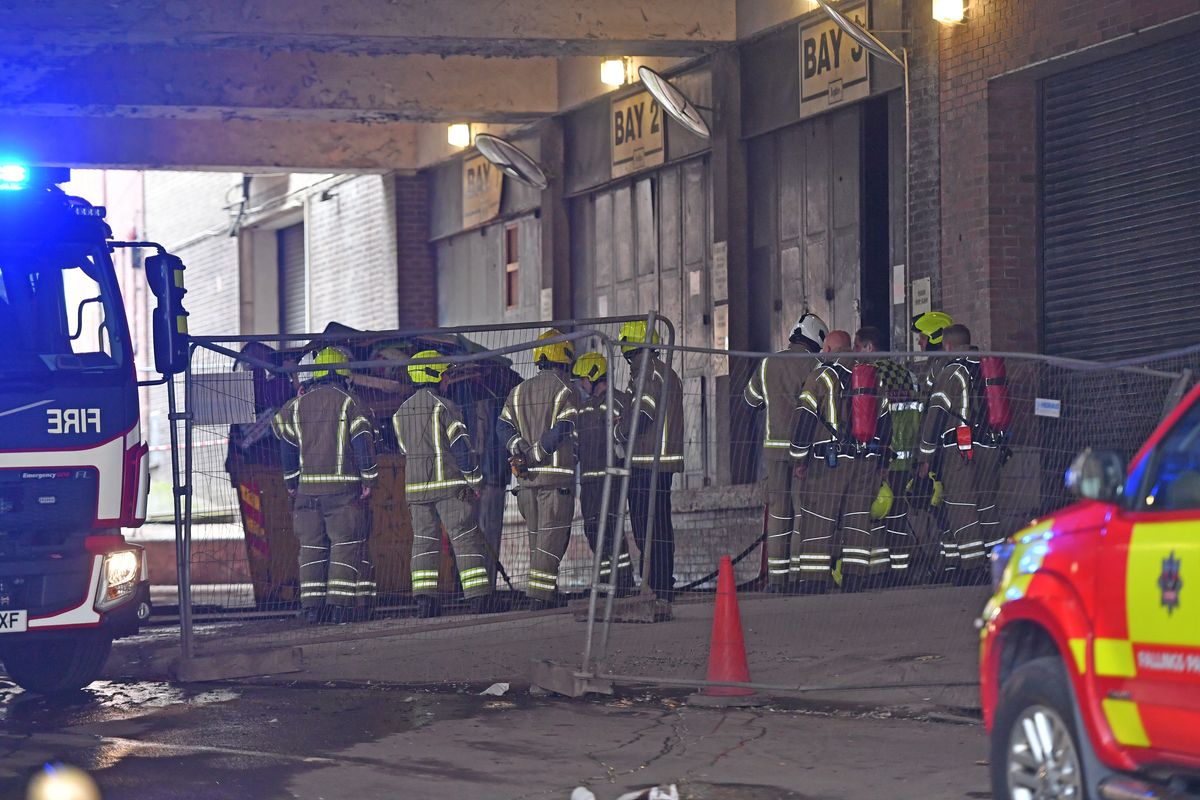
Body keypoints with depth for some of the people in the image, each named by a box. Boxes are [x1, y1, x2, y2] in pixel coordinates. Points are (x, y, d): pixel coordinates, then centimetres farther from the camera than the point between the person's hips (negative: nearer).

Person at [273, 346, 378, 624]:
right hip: (343, 487, -3)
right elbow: (363, 442, -8)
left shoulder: (297, 405, 8)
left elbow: (287, 443, 11)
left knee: (311, 547, 8)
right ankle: (339, 606, -7)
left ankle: (311, 607, 3)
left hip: (307, 487, 3)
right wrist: (368, 479, -2)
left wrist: (291, 481, 19)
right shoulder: (348, 402, -4)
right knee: (345, 545, 0)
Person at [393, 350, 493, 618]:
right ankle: (478, 599, -6)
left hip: (415, 486, 6)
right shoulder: (444, 406, -9)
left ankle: (425, 601, 0)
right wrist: (474, 480, -4)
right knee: (466, 539, -2)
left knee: (424, 541, 8)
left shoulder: (401, 412, 11)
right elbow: (461, 446, -11)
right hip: (449, 485, -5)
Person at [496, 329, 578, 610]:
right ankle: (541, 595, -12)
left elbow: (503, 426, 4)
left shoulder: (518, 391, 14)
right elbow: (562, 430, -15)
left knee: (537, 536, 13)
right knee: (553, 536, -4)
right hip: (557, 475, -6)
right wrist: (534, 456, -12)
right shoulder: (565, 390, -5)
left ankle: (548, 593, 16)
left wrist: (520, 449, -6)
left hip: (527, 478, 6)